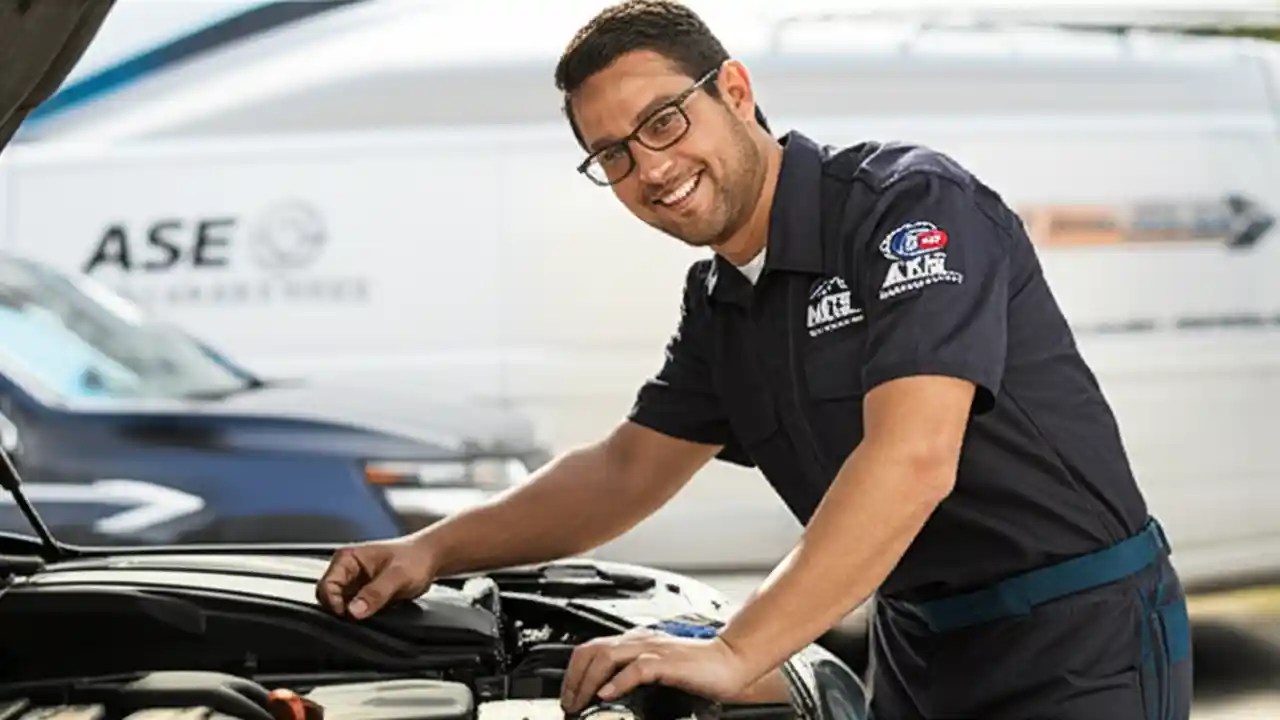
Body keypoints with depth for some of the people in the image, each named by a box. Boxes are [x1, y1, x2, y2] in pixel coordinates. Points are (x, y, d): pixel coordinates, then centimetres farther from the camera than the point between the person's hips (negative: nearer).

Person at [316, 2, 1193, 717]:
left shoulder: (912, 203, -19)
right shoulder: (720, 301, 7)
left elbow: (911, 462, -30)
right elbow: (624, 472, 18)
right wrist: (433, 551, 6)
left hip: (1078, 639, -8)